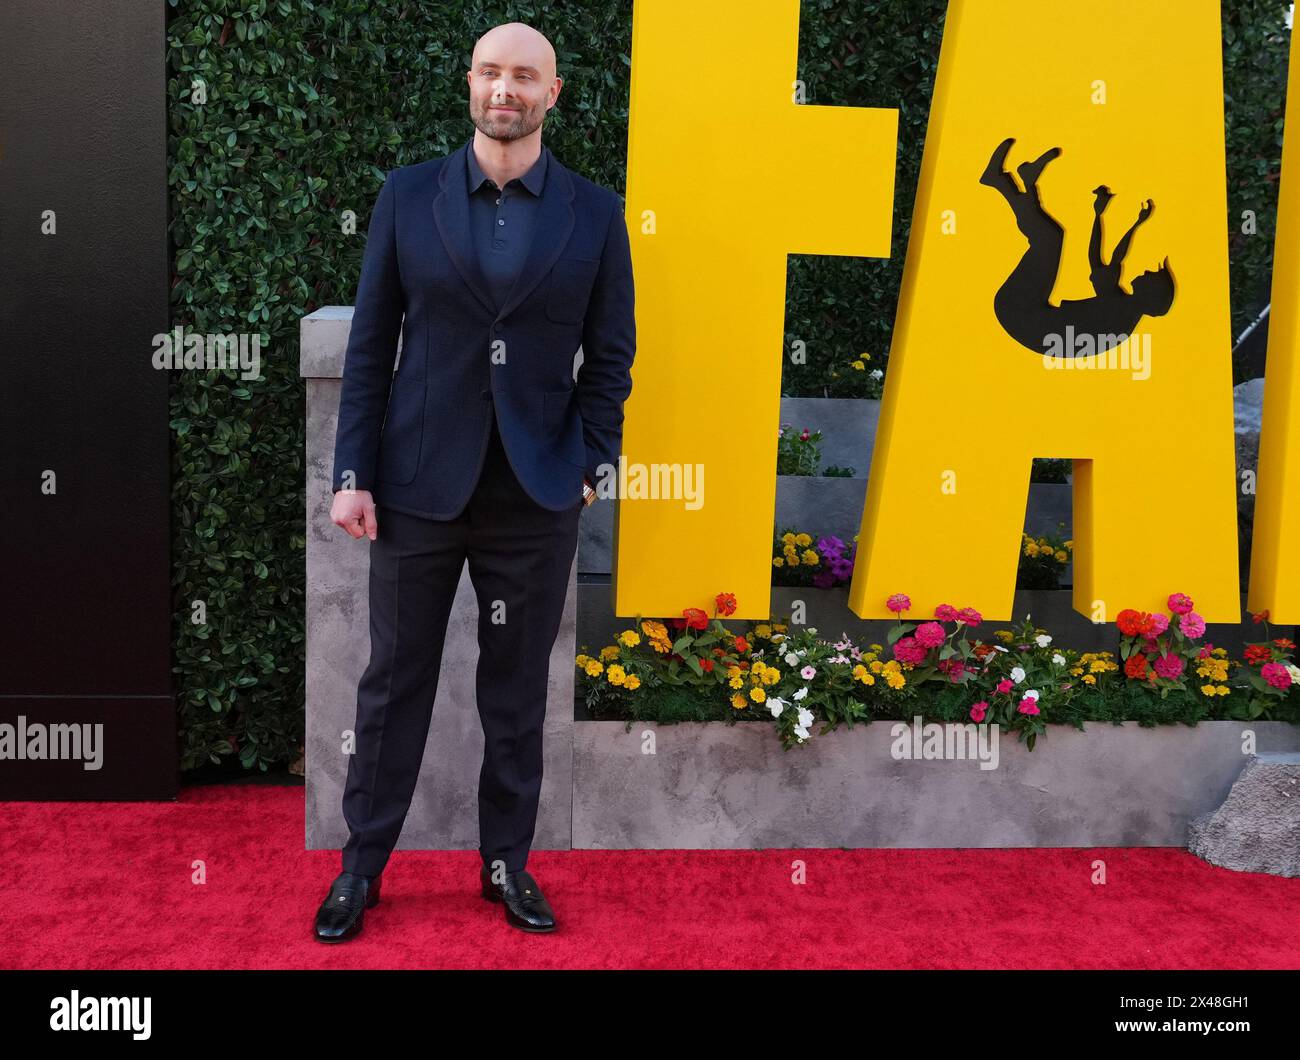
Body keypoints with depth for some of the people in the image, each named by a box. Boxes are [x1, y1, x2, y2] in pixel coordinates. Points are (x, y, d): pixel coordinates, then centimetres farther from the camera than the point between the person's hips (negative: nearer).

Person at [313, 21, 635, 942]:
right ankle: (362, 865, 23)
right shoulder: (409, 194, 2)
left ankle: (508, 863, 25)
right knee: (394, 683, 9)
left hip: (538, 495, 0)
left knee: (518, 691, 10)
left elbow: (611, 352, 6)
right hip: (418, 484, 0)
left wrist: (593, 463, -2)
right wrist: (353, 473, -4)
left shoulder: (595, 212, 2)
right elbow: (370, 342, 1)